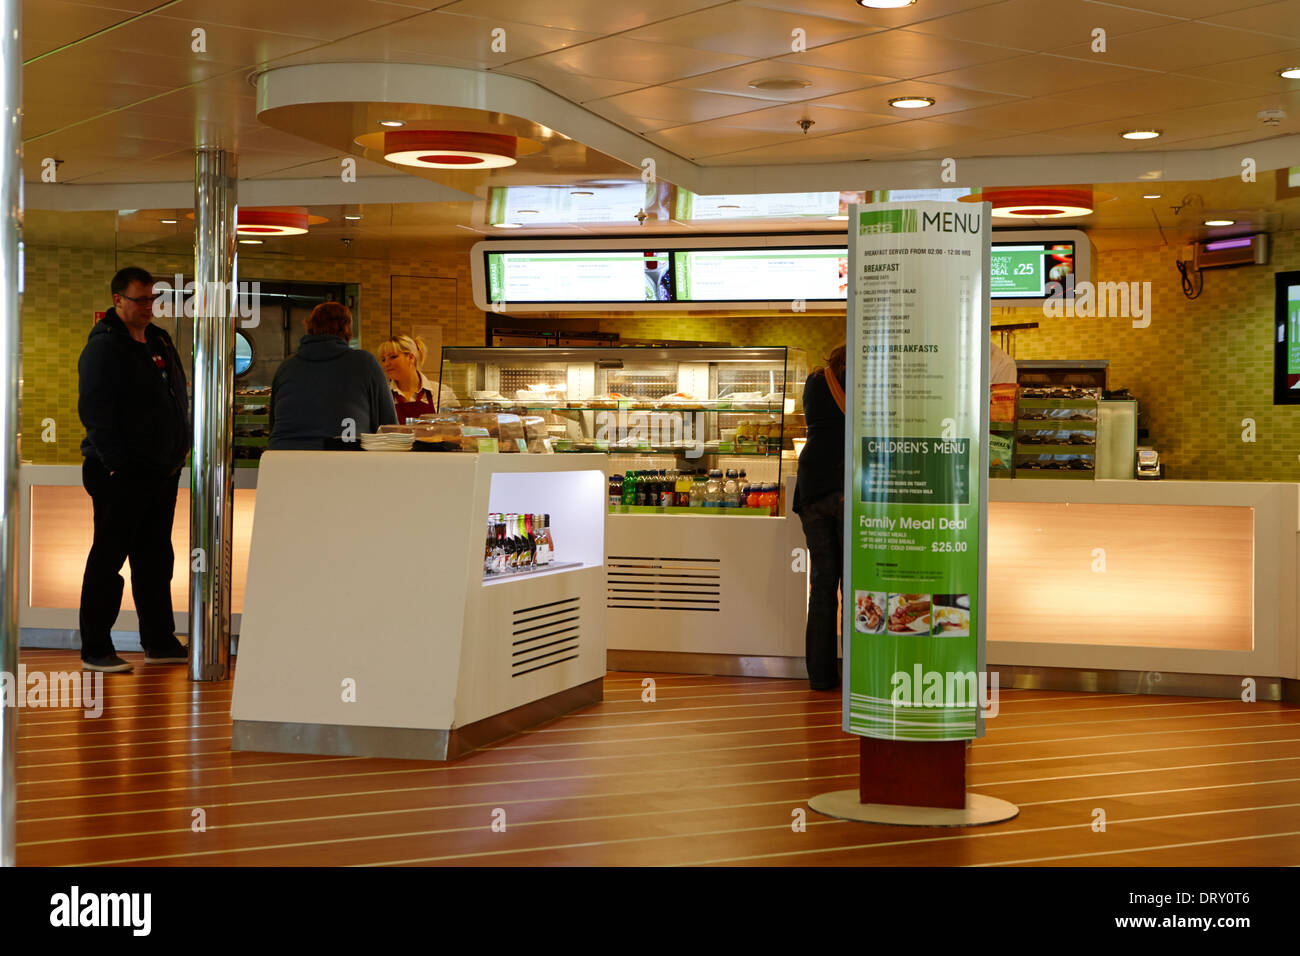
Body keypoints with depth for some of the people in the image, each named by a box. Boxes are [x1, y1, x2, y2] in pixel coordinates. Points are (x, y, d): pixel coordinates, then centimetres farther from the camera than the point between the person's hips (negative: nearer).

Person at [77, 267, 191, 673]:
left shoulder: (159, 342, 14)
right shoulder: (103, 347, -10)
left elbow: (177, 402, 21)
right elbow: (93, 411, -17)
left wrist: (176, 453, 13)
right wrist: (115, 463, -22)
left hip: (162, 470, 8)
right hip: (120, 473, -8)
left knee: (156, 559, 14)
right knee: (108, 559, -2)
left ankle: (160, 642, 22)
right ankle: (95, 650, 4)